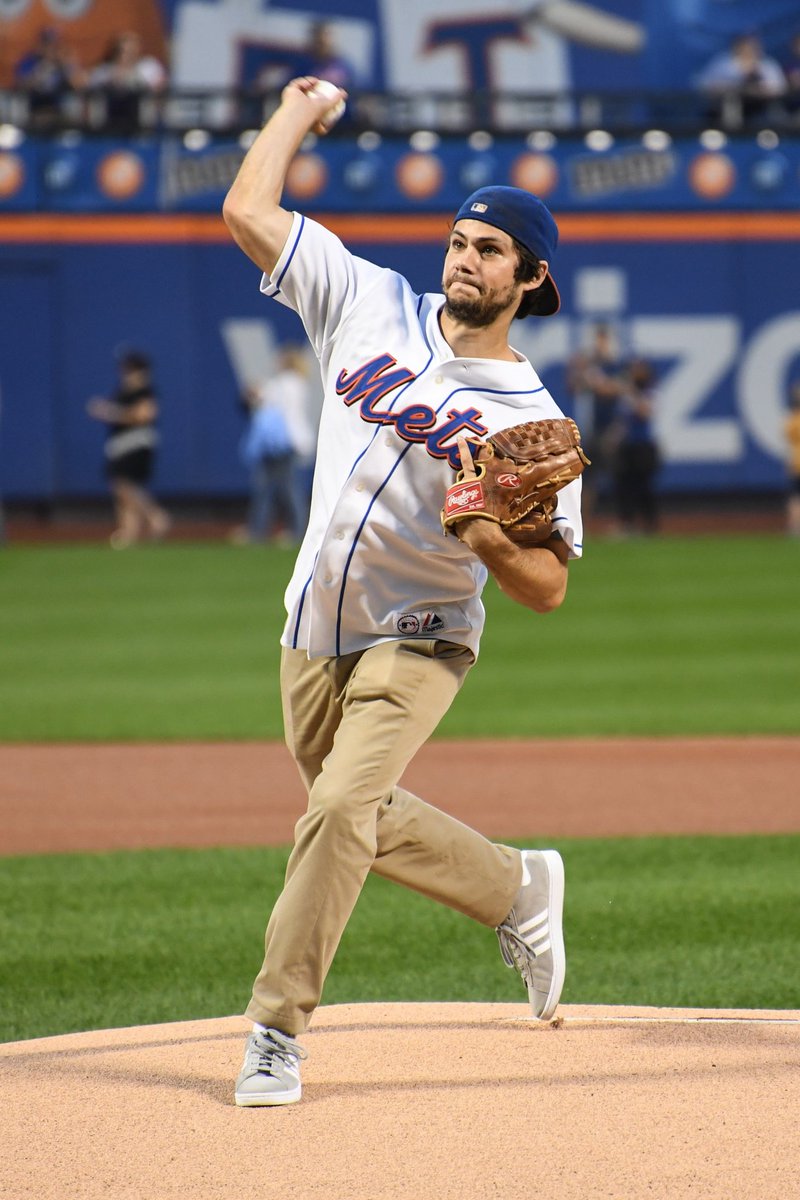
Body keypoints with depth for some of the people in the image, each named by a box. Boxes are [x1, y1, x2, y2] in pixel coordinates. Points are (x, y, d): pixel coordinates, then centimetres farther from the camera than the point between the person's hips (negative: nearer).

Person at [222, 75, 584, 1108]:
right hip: (315, 631, 5)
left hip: (418, 642, -5)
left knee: (342, 803, -22)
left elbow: (548, 590, -12)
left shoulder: (532, 421, -10)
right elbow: (246, 211, 2)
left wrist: (485, 534, -30)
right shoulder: (371, 306, 0)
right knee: (360, 819, 15)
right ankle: (517, 891, 40)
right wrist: (297, 111, 10)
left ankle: (277, 1028, -13)